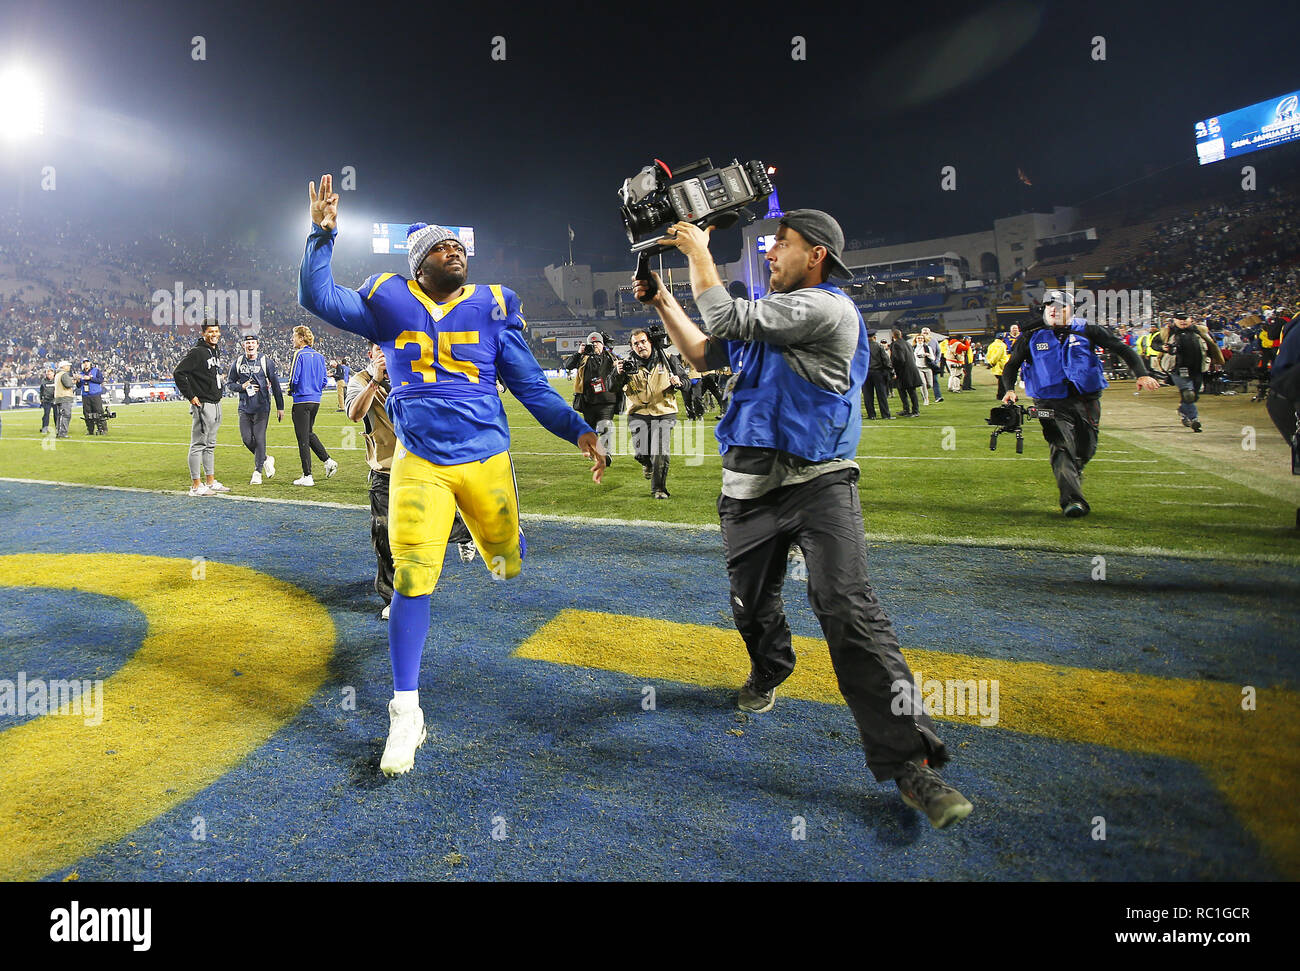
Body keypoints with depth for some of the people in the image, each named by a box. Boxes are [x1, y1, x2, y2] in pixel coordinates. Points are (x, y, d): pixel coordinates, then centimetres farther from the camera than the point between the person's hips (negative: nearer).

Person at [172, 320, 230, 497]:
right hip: (202, 405, -9)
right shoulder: (197, 352, -13)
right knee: (198, 445, -4)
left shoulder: (215, 352, 15)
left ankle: (211, 482, 23)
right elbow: (178, 373, -18)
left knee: (210, 445, 15)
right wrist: (191, 396, -17)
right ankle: (196, 486, 0)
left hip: (216, 405, 9)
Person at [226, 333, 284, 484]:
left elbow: (275, 385, 1)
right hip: (244, 408, 3)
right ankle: (266, 459, 27)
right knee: (247, 439, 2)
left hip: (262, 407, -3)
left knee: (259, 438, -5)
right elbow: (229, 382, 14)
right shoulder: (237, 363, 6)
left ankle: (257, 472, 3)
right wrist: (242, 387, -7)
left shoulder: (266, 362, -2)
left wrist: (280, 407, 0)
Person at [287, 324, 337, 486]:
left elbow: (294, 379, -14)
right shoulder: (319, 356, 9)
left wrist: (291, 391, 5)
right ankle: (328, 461, 13)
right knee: (309, 433, 24)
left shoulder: (299, 354, -11)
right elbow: (324, 380, 12)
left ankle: (307, 477, 1)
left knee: (303, 439, -1)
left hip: (302, 401, -7)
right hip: (316, 400, 7)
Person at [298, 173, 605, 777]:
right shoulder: (389, 304, 6)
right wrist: (322, 235, -6)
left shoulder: (492, 308, 5)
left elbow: (531, 386, 5)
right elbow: (317, 299, 4)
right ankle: (405, 713, 3)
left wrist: (578, 430, -4)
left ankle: (497, 546, 57)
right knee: (412, 579, -9)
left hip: (486, 457, 2)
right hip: (419, 463, -1)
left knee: (508, 560, 14)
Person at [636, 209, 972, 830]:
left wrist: (698, 250, -2)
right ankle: (768, 674, 50)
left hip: (819, 483, -7)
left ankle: (909, 758, -15)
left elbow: (726, 319, -15)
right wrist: (662, 302, 17)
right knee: (752, 604, 18)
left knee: (848, 609, -19)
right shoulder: (771, 312, 18)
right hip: (750, 487, 8)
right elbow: (703, 354, 26)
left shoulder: (827, 308, -10)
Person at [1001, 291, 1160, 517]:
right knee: (1061, 447, -21)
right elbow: (1012, 364, 14)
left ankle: (1073, 479, 40)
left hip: (1086, 401, 2)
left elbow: (1122, 349, 9)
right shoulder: (1032, 337, 6)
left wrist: (1141, 374, -3)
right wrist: (1009, 389, -4)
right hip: (1052, 405, -2)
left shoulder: (1086, 331, 6)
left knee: (1086, 451, 8)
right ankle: (1073, 500, -26)